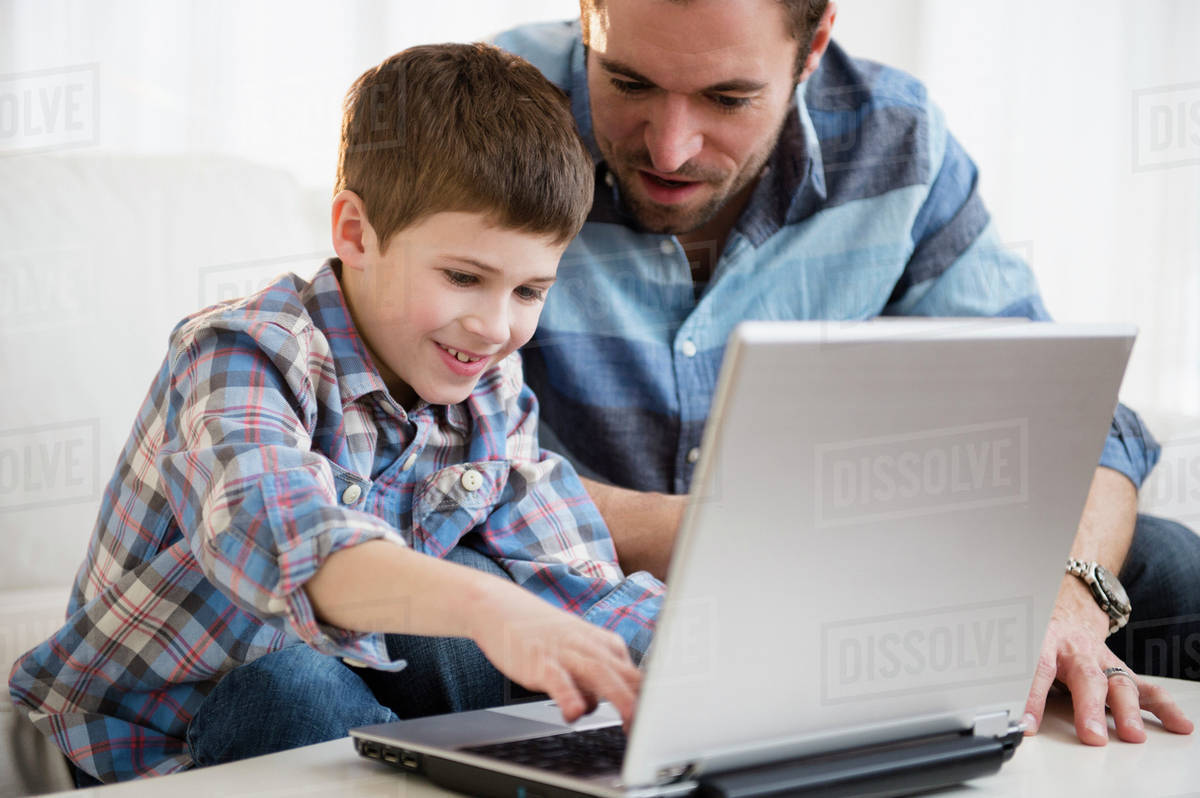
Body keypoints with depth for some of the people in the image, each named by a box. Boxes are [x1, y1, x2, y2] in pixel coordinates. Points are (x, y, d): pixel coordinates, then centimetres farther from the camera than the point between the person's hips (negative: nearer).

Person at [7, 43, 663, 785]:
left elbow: (576, 589, -4)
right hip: (154, 749, -5)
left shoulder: (490, 394, -4)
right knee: (289, 686, -36)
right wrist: (485, 607, -64)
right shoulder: (245, 354, -25)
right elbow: (272, 537, -47)